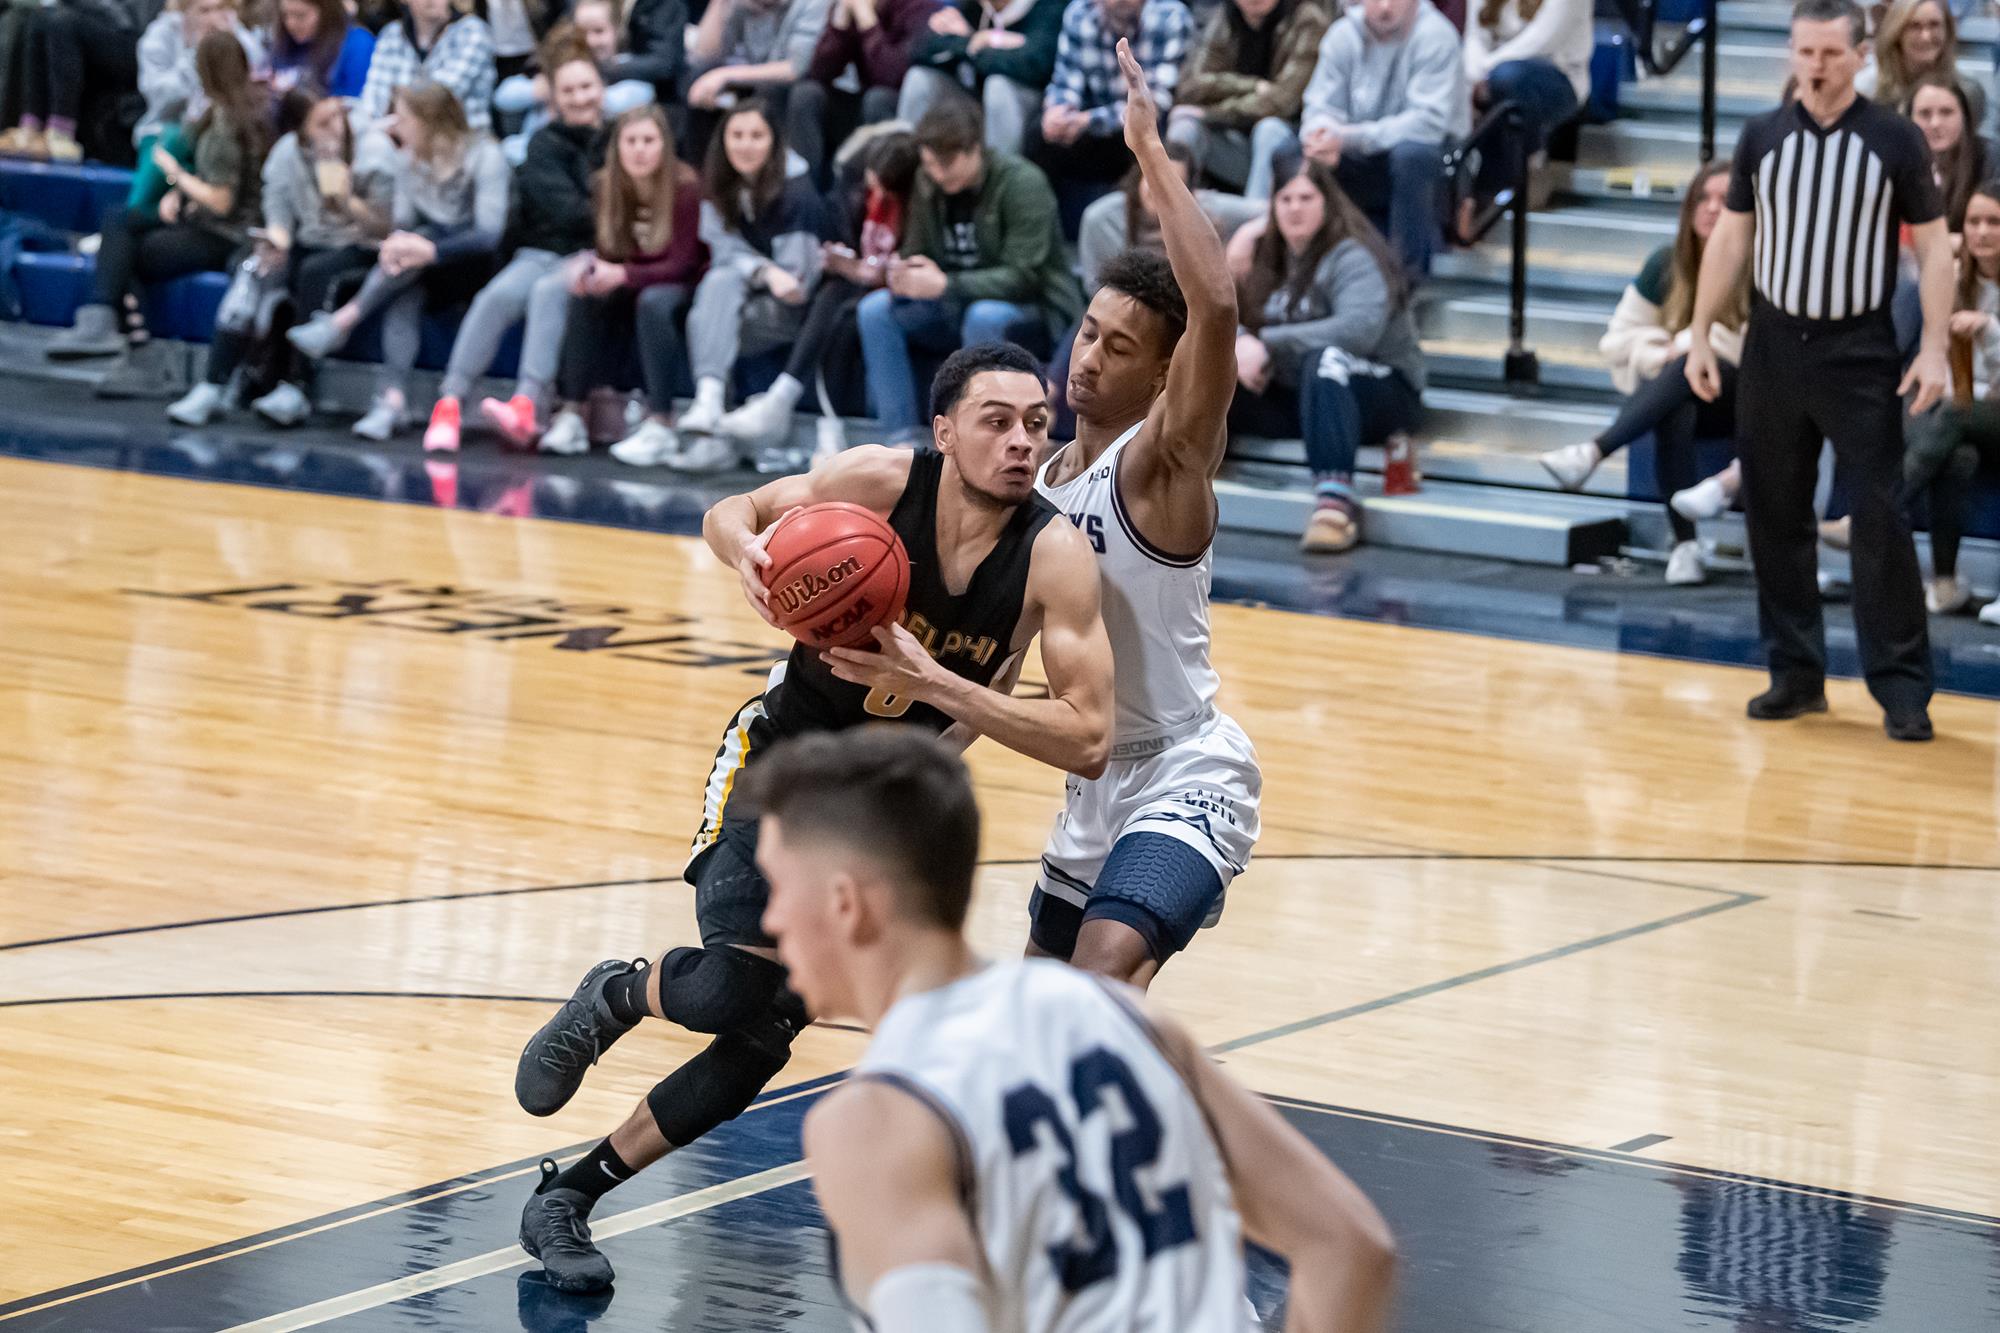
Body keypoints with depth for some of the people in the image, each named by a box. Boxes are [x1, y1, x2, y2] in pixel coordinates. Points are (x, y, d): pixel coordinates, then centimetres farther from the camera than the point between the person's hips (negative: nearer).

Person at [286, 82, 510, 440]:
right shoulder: (409, 162, 9)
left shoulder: (483, 155, -10)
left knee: (424, 234, -32)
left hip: (475, 270, -4)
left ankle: (340, 323, -36)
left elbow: (488, 234, -20)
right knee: (405, 291, -31)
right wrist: (396, 246, -20)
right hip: (428, 278, 4)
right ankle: (393, 398, -50)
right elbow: (403, 224, 5)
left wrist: (429, 250, -33)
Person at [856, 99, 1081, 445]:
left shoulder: (1023, 183, -18)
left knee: (984, 316, -38)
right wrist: (903, 277, -21)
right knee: (875, 309, -14)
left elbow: (1023, 277, -24)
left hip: (1034, 308, -6)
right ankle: (904, 439, -19)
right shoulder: (929, 187, 0)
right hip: (956, 307, 6)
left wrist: (944, 285, -35)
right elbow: (915, 255, 6)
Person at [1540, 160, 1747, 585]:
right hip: (1676, 395, 3)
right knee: (1674, 418, -36)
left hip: (1740, 404, -3)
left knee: (1693, 363, -38)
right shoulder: (1666, 265, 7)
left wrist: (1688, 345, -16)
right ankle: (1685, 543, -43)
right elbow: (1620, 339, 11)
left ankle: (1593, 452, -49)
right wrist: (1663, 355, -9)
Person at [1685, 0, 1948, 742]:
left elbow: (1933, 246, -1)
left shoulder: (1895, 142, -2)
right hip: (1773, 347, 3)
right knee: (1775, 516, 6)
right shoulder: (1762, 137, 6)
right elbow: (1730, 239, 11)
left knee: (1880, 520, -7)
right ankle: (1797, 675, 16)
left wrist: (1934, 348, -9)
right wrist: (1700, 335, 6)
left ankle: (1902, 689, -2)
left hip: (1862, 353, -3)